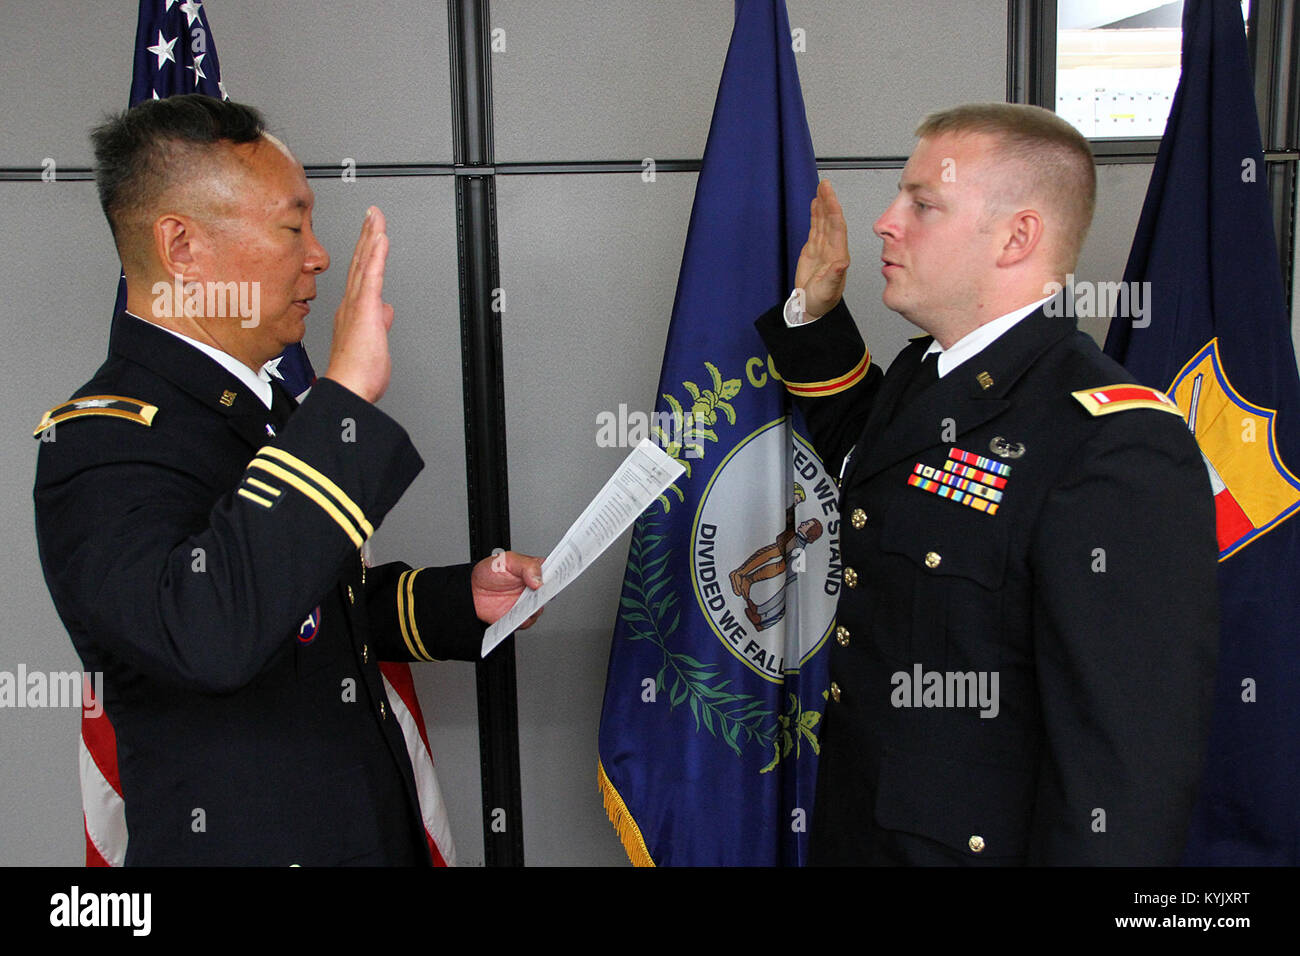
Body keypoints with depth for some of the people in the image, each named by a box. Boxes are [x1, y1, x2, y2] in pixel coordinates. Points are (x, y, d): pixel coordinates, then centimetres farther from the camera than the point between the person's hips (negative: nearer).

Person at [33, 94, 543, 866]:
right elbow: (209, 633, -41)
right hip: (243, 843, -8)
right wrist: (344, 398, -38)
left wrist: (460, 599, 3)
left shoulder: (264, 407, 7)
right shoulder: (103, 442, -22)